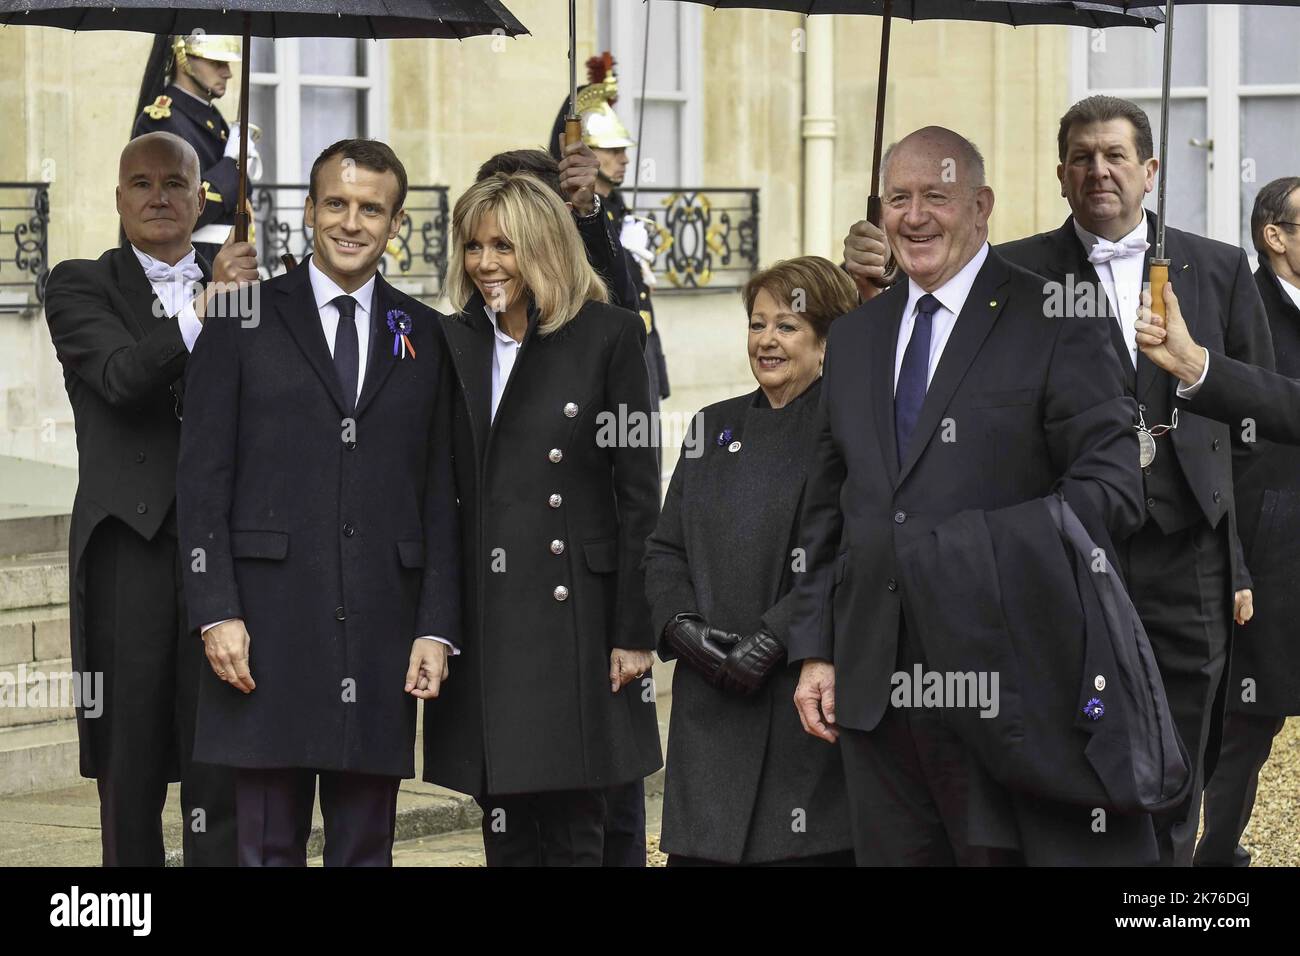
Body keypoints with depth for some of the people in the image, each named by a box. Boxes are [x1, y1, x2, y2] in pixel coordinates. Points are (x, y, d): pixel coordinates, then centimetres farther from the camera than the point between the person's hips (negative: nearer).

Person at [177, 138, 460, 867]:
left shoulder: (424, 337, 12)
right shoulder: (243, 322, 4)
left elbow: (441, 496, 11)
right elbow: (203, 479, 0)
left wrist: (437, 627, 2)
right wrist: (217, 613, -9)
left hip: (381, 631, 3)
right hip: (269, 624, -2)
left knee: (367, 847, 6)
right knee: (268, 846, 0)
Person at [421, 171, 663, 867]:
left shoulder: (609, 336, -1)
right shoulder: (452, 342, 11)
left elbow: (638, 490, -3)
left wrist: (634, 632, -7)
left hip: (573, 610, -4)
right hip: (480, 617, 4)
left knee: (572, 831, -2)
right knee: (506, 831, 6)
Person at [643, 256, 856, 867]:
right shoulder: (714, 428, 17)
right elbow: (664, 548, 16)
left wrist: (772, 641, -17)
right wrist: (683, 626, -3)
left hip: (808, 694, -5)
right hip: (711, 702, 5)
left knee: (814, 847, -4)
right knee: (696, 849, 0)